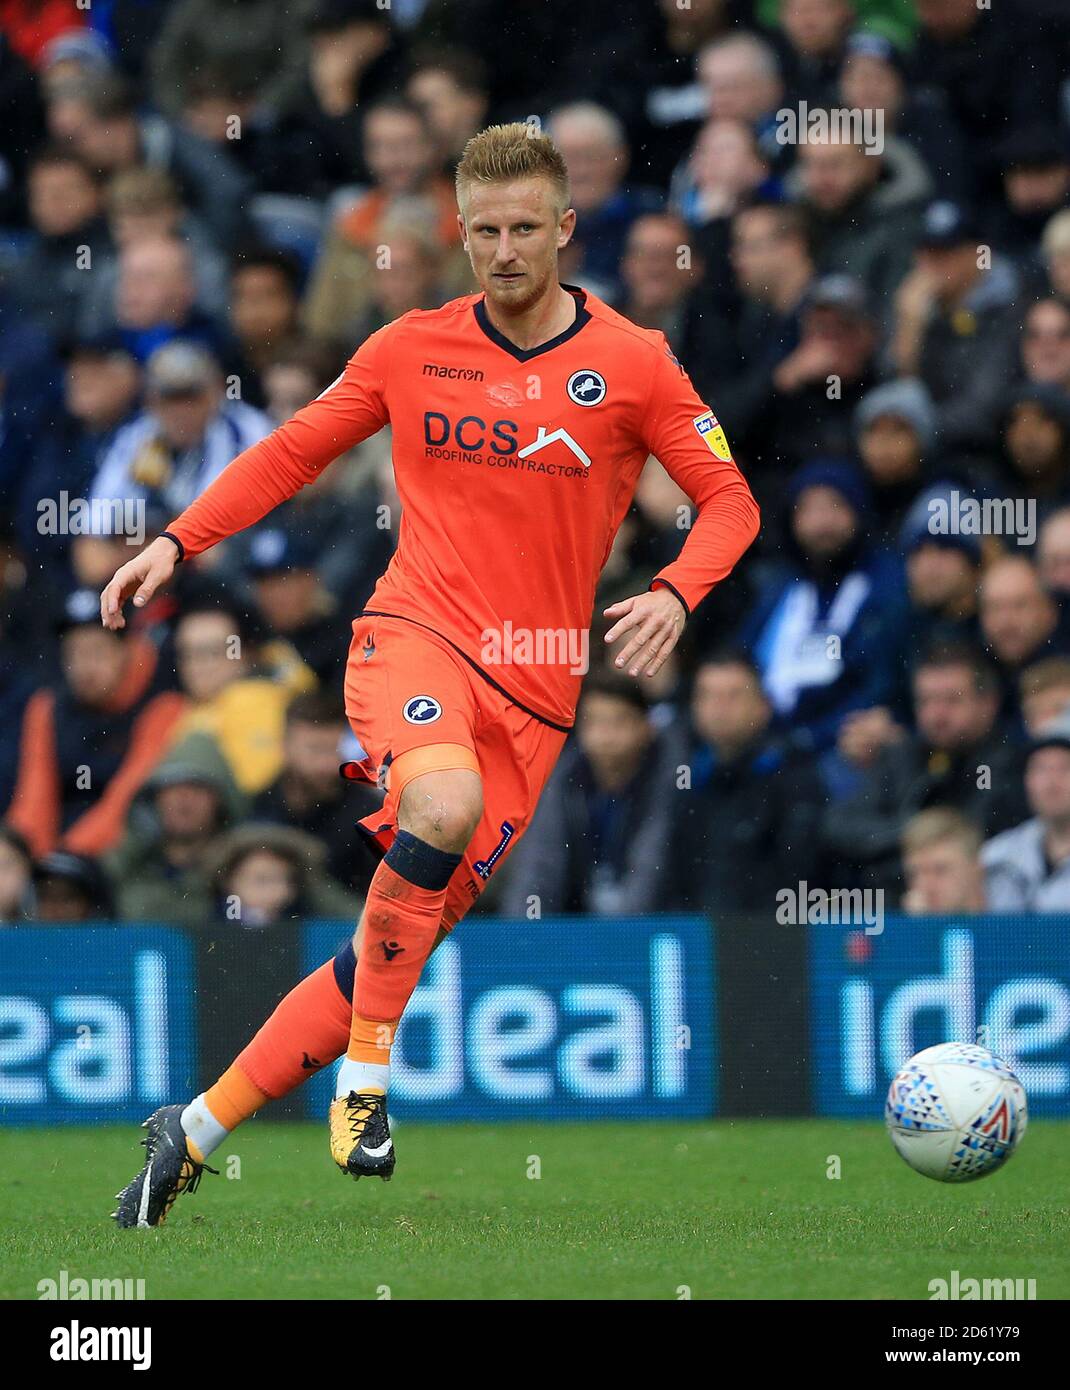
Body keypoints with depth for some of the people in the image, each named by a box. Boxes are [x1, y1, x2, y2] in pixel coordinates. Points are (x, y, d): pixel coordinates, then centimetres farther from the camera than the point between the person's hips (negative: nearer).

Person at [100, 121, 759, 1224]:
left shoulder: (632, 365, 2)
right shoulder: (413, 349, 5)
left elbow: (728, 499, 6)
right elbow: (292, 450, 16)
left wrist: (674, 594, -13)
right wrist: (178, 542, 4)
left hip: (533, 690, 1)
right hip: (413, 634, -1)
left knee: (403, 942, -1)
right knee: (446, 802, -36)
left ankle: (194, 1134, 12)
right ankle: (364, 1076, -22)